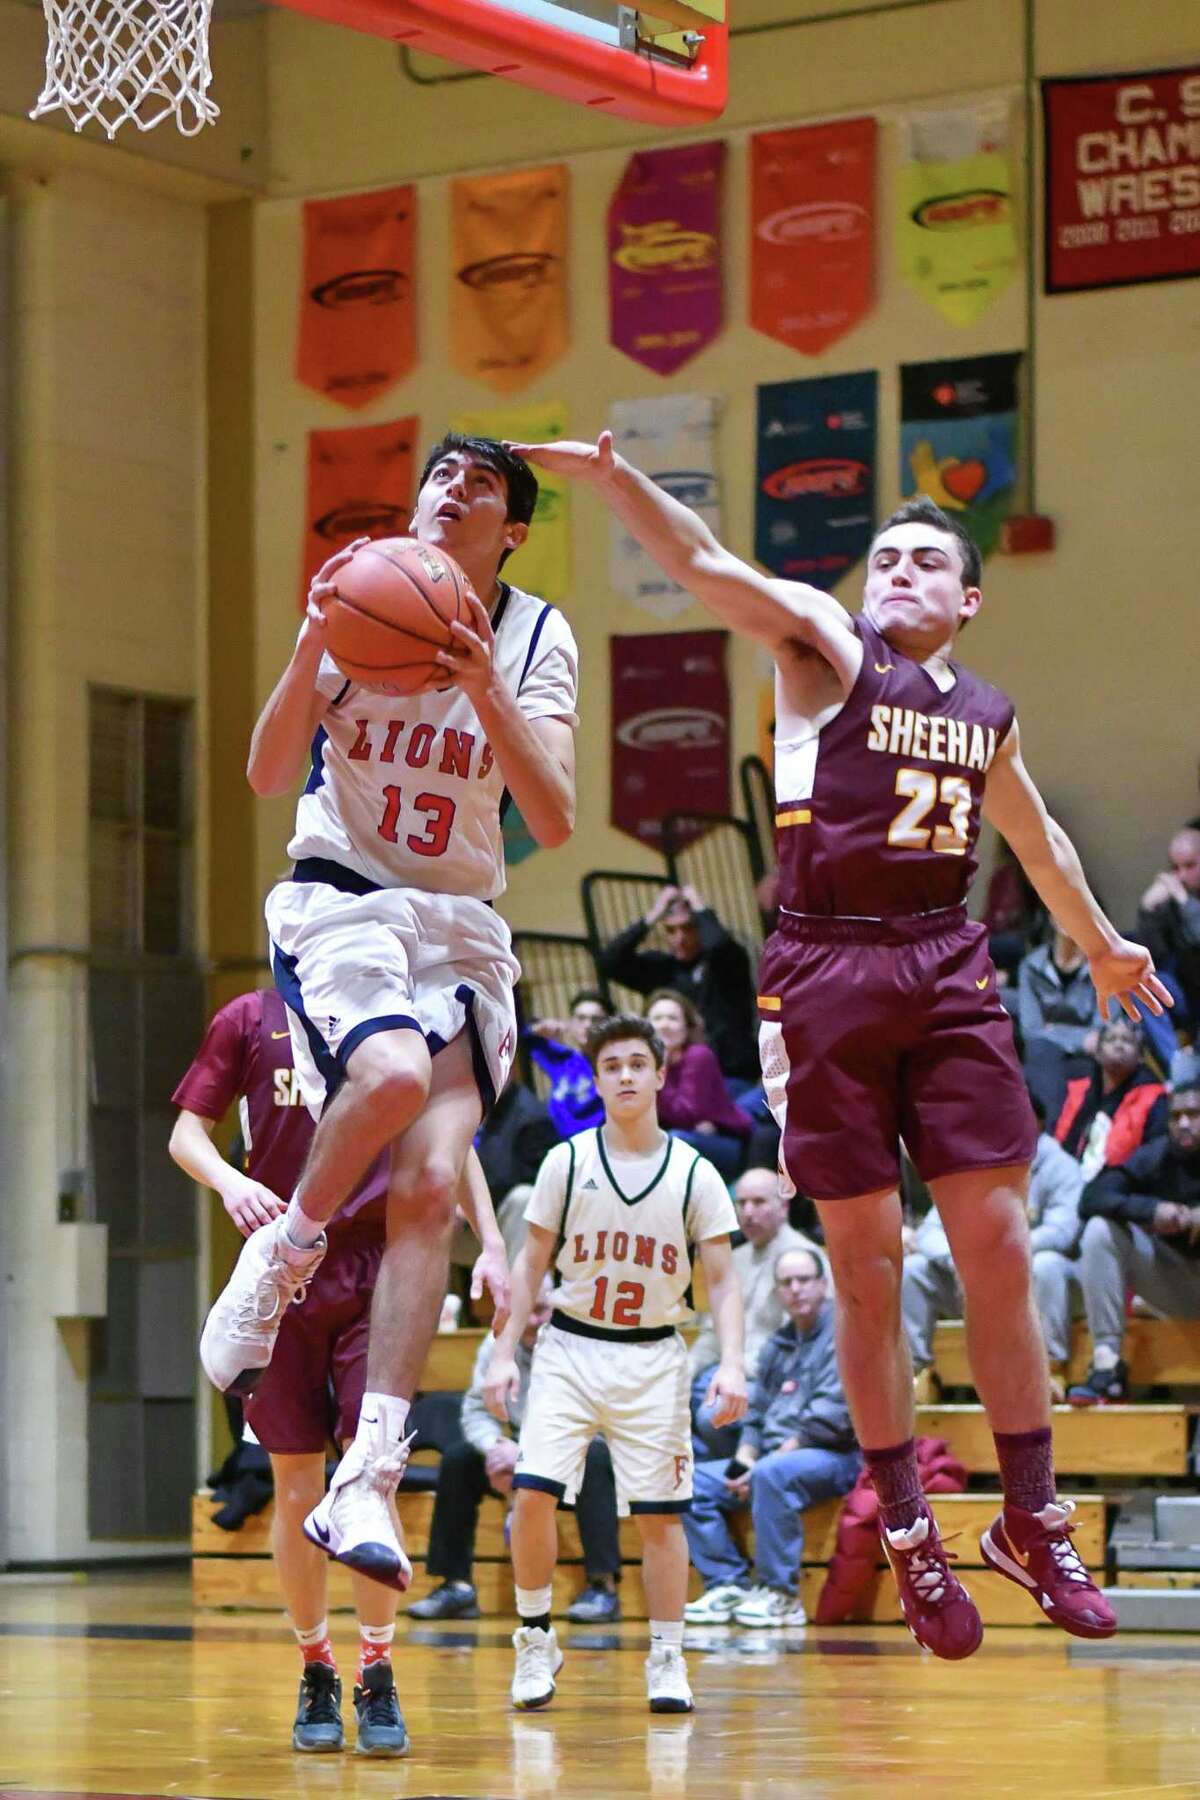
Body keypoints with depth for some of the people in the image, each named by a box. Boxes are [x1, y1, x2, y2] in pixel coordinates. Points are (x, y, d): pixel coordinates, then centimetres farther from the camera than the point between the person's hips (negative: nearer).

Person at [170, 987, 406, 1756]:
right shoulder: (249, 1019, 8)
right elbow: (188, 1131, 6)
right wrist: (229, 1181, -15)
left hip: (373, 1272, 0)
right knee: (297, 1486, 3)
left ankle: (378, 1680, -3)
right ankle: (316, 1676, 15)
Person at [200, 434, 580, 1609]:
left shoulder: (536, 640, 2)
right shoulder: (356, 599, -1)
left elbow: (554, 821, -8)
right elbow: (269, 775, -8)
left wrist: (487, 694, -22)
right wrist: (310, 652, -24)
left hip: (463, 923, 2)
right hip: (340, 898, -2)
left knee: (431, 1183, -13)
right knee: (394, 1072, -34)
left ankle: (366, 1487, -14)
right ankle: (282, 1257, -4)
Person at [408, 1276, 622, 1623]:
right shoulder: (497, 1344, -6)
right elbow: (477, 1409, -5)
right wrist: (495, 1446, -29)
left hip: (583, 1450, -5)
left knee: (592, 1459, -38)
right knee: (457, 1461, -13)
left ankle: (604, 1587, -38)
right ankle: (457, 1587, -10)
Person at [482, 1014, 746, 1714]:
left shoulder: (695, 1174, -2)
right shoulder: (566, 1163, 0)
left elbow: (722, 1280, -1)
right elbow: (532, 1265, 5)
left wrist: (731, 1365, -14)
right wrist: (505, 1355, -1)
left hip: (653, 1359, 0)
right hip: (570, 1348, 0)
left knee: (660, 1513, -1)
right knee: (533, 1493, -13)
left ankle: (668, 1659, 11)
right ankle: (537, 1640, 4)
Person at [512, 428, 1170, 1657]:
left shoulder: (986, 716, 17)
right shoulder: (826, 648, 3)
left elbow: (1036, 838, 34)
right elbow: (702, 565, -13)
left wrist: (1103, 947, 46)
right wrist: (611, 476, -29)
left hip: (949, 969, 4)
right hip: (828, 971, -4)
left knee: (999, 1251, 0)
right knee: (868, 1266, 0)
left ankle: (1032, 1524, 11)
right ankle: (907, 1534, 10)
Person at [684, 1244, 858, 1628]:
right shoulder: (778, 1344, 19)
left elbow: (831, 1416, -15)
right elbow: (755, 1413, 20)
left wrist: (762, 1465, -16)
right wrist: (744, 1461, -2)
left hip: (835, 1456, -8)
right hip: (774, 1454, 8)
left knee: (773, 1474, -38)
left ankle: (780, 1593, -29)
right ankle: (729, 1584, -11)